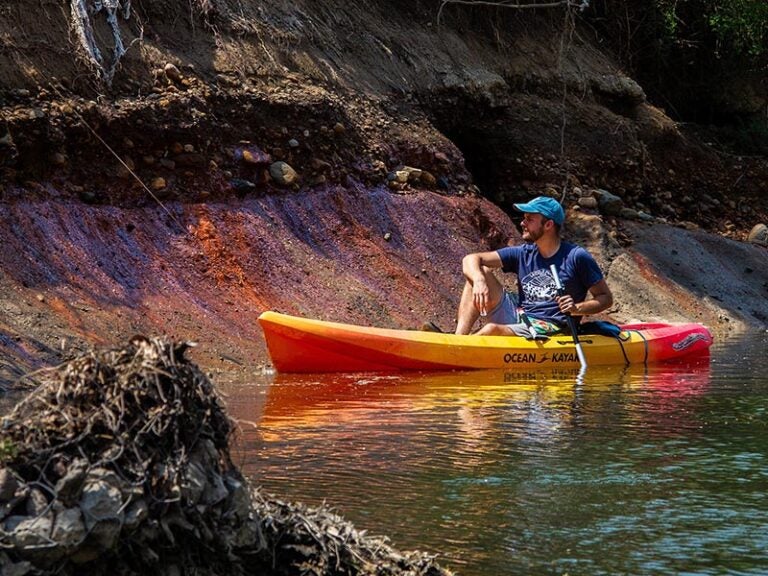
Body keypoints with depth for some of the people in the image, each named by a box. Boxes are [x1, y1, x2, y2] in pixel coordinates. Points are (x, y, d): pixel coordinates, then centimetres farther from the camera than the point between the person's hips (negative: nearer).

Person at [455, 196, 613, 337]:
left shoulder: (576, 257, -4)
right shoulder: (523, 253, 10)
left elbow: (606, 297, -1)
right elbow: (471, 259, 4)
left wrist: (577, 309, -20)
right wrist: (479, 281, -20)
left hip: (550, 330, -6)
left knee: (492, 330, -33)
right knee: (482, 272, -7)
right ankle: (459, 338, -23)